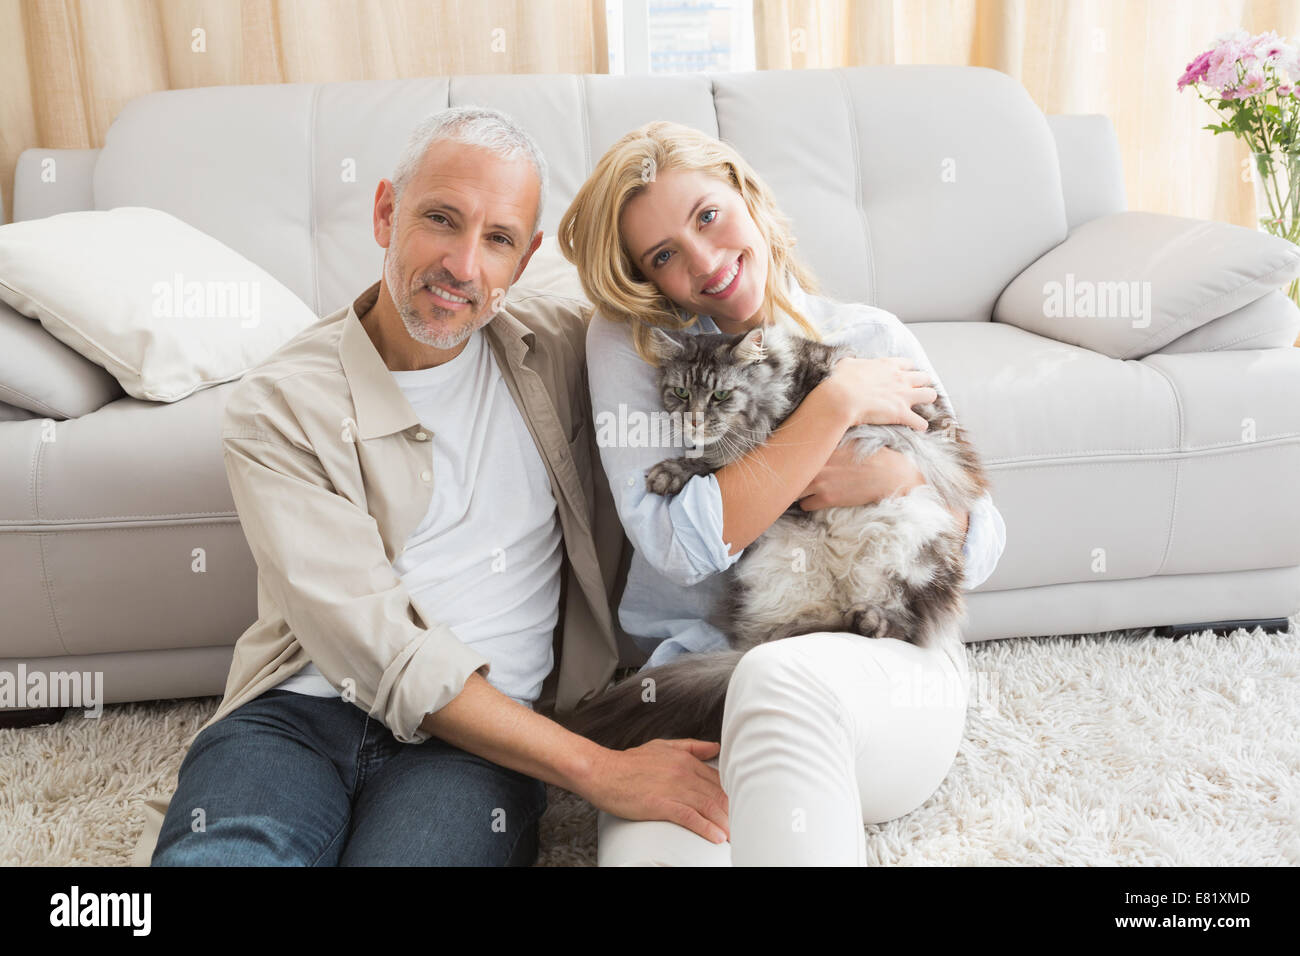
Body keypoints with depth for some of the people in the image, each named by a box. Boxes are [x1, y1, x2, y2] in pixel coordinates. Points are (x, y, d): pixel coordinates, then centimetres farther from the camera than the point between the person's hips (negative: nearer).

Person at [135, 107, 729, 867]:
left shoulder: (557, 351, 8)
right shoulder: (280, 406, -3)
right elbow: (377, 648, -12)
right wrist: (599, 772, -19)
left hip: (478, 740, 1)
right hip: (298, 715, -1)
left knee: (409, 852, -31)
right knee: (209, 855, -32)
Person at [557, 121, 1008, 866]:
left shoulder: (872, 338, 7)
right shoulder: (629, 344, 2)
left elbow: (982, 551, 10)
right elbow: (681, 544, -13)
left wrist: (906, 474, -12)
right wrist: (836, 404, -12)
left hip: (892, 668, 2)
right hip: (698, 670, -1)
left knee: (783, 679, -35)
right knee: (647, 847, -33)